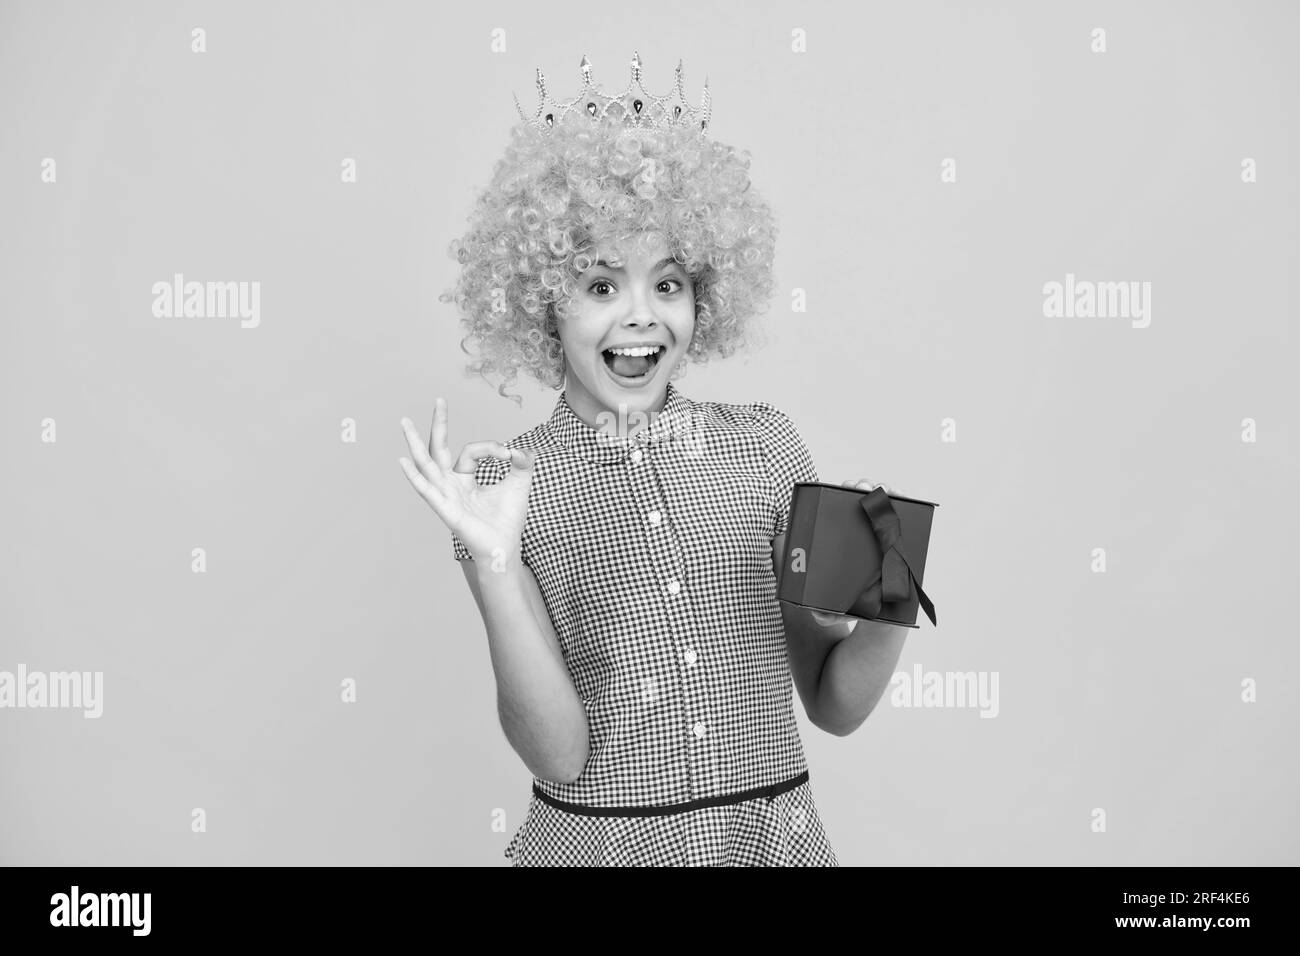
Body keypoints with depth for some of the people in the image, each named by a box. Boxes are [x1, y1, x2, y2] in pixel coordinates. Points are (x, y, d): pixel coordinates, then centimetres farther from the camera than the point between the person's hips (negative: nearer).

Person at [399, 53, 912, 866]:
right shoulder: (501, 487, -10)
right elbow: (559, 755, -15)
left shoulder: (766, 444, -5)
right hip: (600, 839, -2)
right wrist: (493, 564, -26)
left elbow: (833, 705, 0)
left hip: (775, 833, 2)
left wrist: (887, 613, -18)